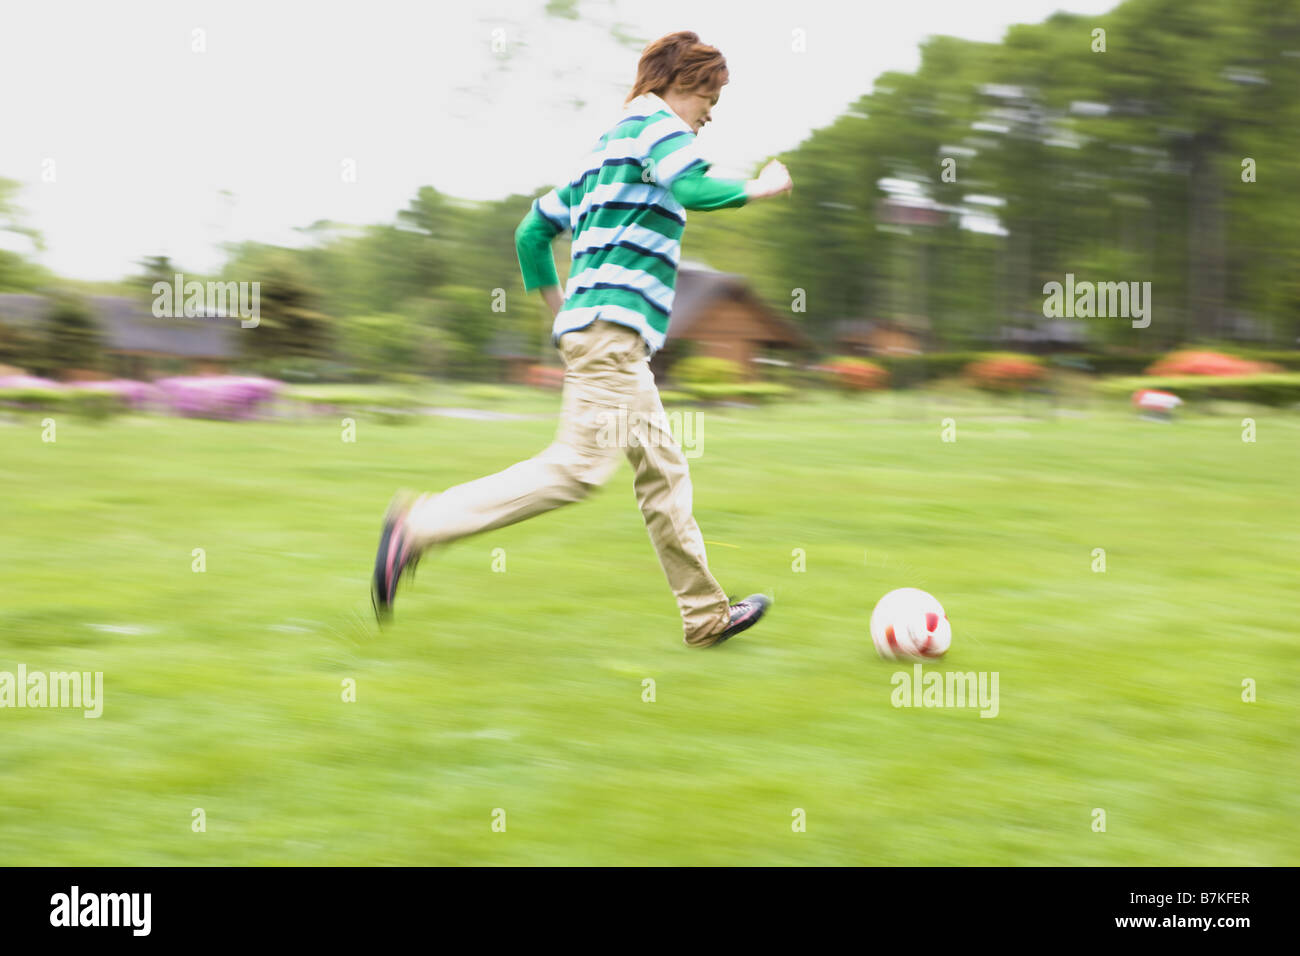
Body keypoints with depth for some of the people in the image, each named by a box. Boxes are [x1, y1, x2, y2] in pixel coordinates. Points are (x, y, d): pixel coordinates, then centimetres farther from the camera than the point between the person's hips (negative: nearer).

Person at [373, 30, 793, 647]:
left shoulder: (606, 148, 26)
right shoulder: (654, 123, -1)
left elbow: (534, 231, 27)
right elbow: (693, 189, -22)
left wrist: (559, 308, 33)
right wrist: (759, 188, -6)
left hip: (592, 329, 11)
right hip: (613, 326, -11)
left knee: (663, 471, 11)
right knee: (579, 467, -16)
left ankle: (706, 615, 15)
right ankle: (421, 525, -18)